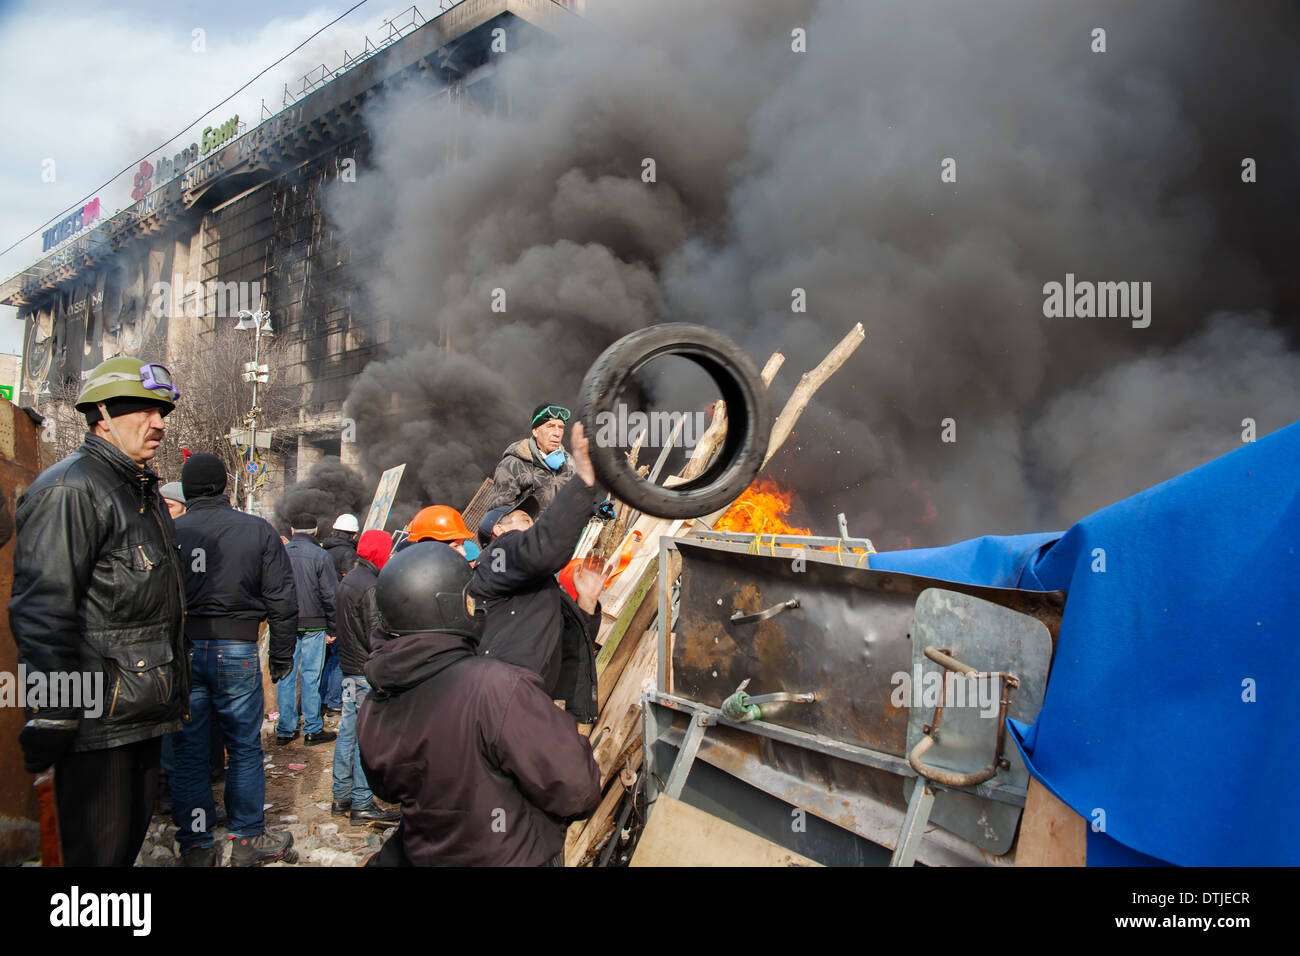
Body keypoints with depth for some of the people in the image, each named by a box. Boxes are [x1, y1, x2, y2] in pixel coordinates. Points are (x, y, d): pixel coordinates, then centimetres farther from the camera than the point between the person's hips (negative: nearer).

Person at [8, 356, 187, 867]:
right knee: (99, 849, -1)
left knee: (132, 835, 18)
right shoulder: (70, 489, -13)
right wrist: (51, 718, -21)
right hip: (97, 718, -9)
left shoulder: (142, 490, 18)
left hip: (143, 710, 9)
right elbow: (42, 609, -20)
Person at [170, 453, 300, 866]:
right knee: (244, 747, 11)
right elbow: (282, 600, -1)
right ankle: (248, 840, 20)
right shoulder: (257, 531, -2)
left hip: (180, 651, 1)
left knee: (188, 751, 10)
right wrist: (282, 654, 8)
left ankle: (195, 847, 19)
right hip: (236, 650, -1)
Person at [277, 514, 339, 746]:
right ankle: (312, 730, 8)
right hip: (313, 625, -3)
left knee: (286, 676, 9)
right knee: (311, 676, 2)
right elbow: (330, 595, -7)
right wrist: (332, 627, 0)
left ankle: (285, 730, 14)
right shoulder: (320, 555, -7)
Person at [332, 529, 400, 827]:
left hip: (349, 668, 10)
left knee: (348, 731, 15)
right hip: (367, 672, -10)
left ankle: (342, 797, 23)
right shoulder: (370, 587, -18)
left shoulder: (348, 580, 12)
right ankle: (362, 804, 3)